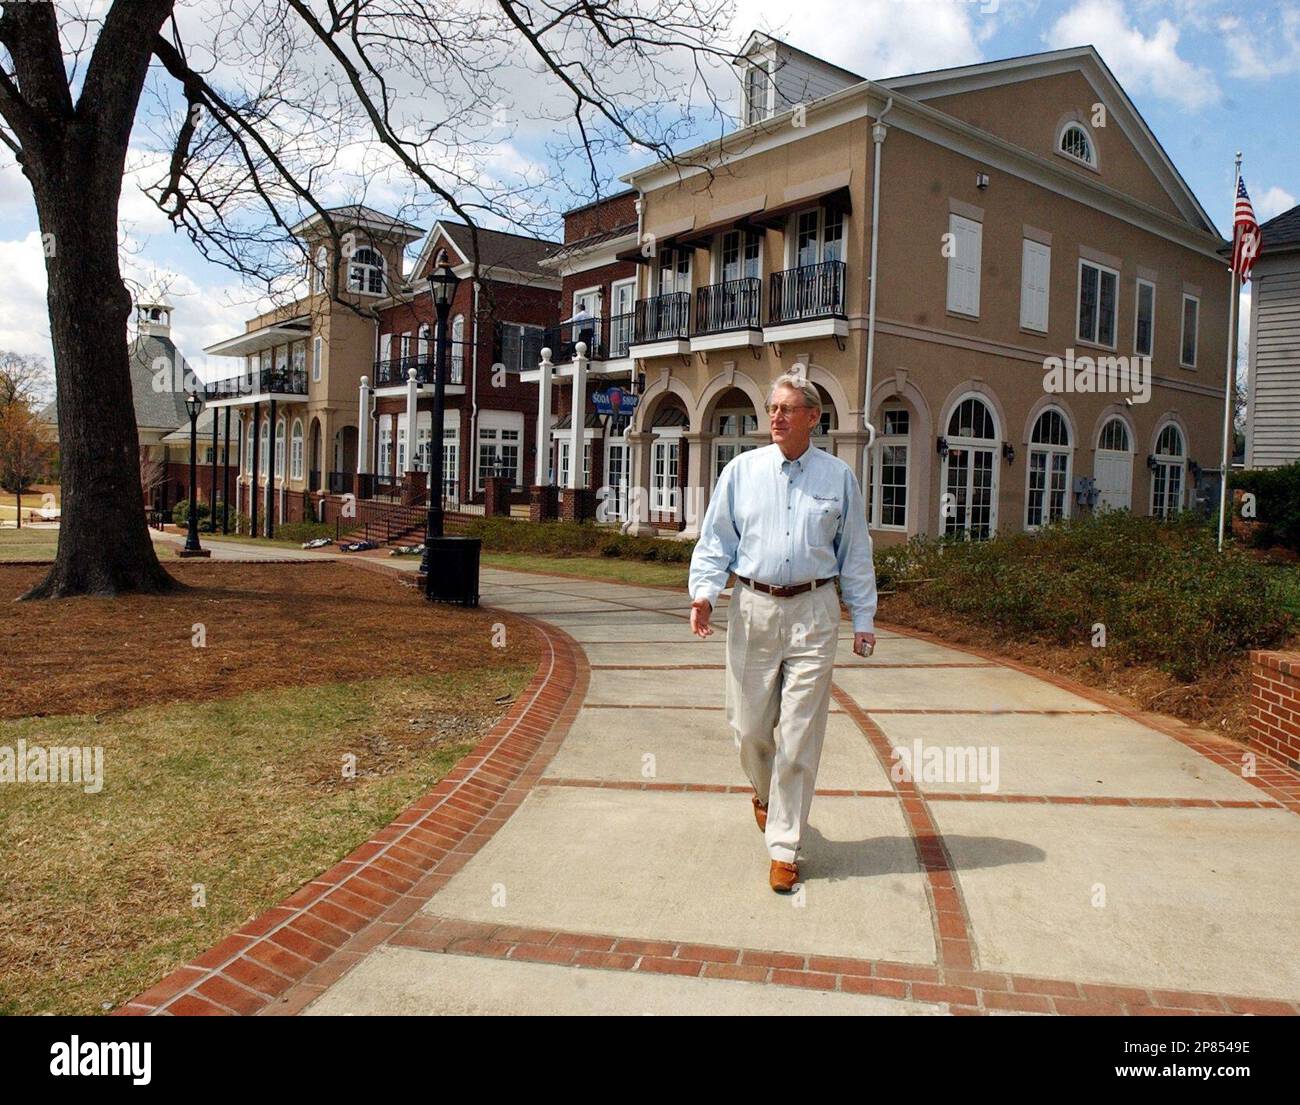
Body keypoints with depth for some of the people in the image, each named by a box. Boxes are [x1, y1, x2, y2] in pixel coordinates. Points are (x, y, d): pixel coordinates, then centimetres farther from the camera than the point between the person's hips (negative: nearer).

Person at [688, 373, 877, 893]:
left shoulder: (838, 476, 7)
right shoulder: (741, 470, 6)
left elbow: (855, 554, 11)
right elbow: (715, 539, 6)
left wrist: (863, 618, 8)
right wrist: (704, 592, -10)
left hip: (813, 612, -1)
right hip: (753, 608, 1)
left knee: (800, 737, -1)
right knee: (749, 726, 7)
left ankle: (783, 848, 11)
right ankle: (765, 792, 41)